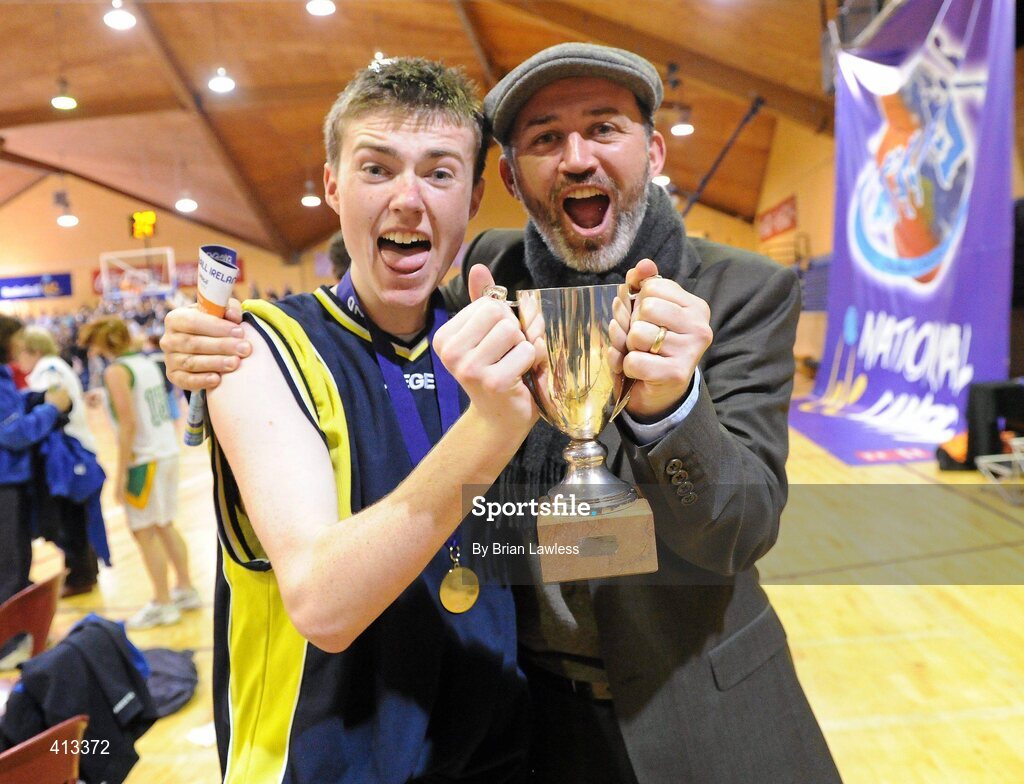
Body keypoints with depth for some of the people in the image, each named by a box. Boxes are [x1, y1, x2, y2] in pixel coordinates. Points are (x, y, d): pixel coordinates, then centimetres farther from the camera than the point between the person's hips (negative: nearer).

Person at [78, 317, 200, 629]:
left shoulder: (116, 371, -12)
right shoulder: (147, 362, 12)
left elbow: (128, 424, -18)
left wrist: (120, 474, -15)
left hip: (144, 459, -8)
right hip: (168, 451, 8)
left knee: (144, 532, 2)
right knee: (164, 526, 18)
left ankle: (163, 604, 10)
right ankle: (186, 591, 26)